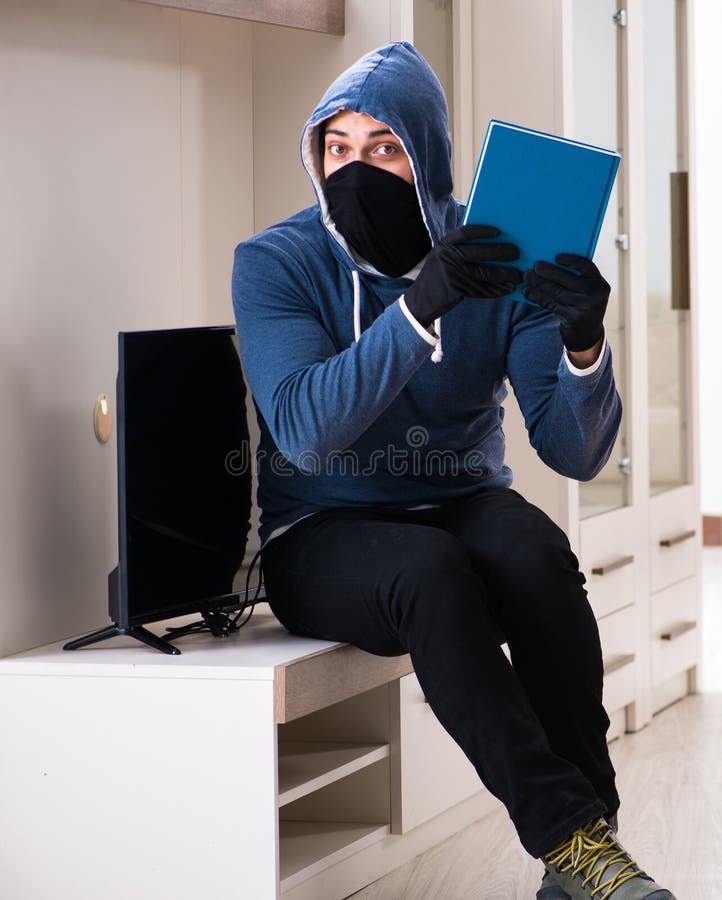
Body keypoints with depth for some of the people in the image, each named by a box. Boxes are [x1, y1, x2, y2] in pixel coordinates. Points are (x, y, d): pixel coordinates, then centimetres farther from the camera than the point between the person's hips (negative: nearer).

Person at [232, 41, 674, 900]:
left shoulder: (495, 261, -3)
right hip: (321, 532, -2)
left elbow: (574, 452, -8)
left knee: (537, 553, -32)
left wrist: (584, 346, -30)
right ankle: (567, 827, -33)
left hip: (463, 504, 2)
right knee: (431, 571, -35)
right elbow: (306, 433, -25)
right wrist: (419, 307, -35)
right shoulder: (273, 264, -8)